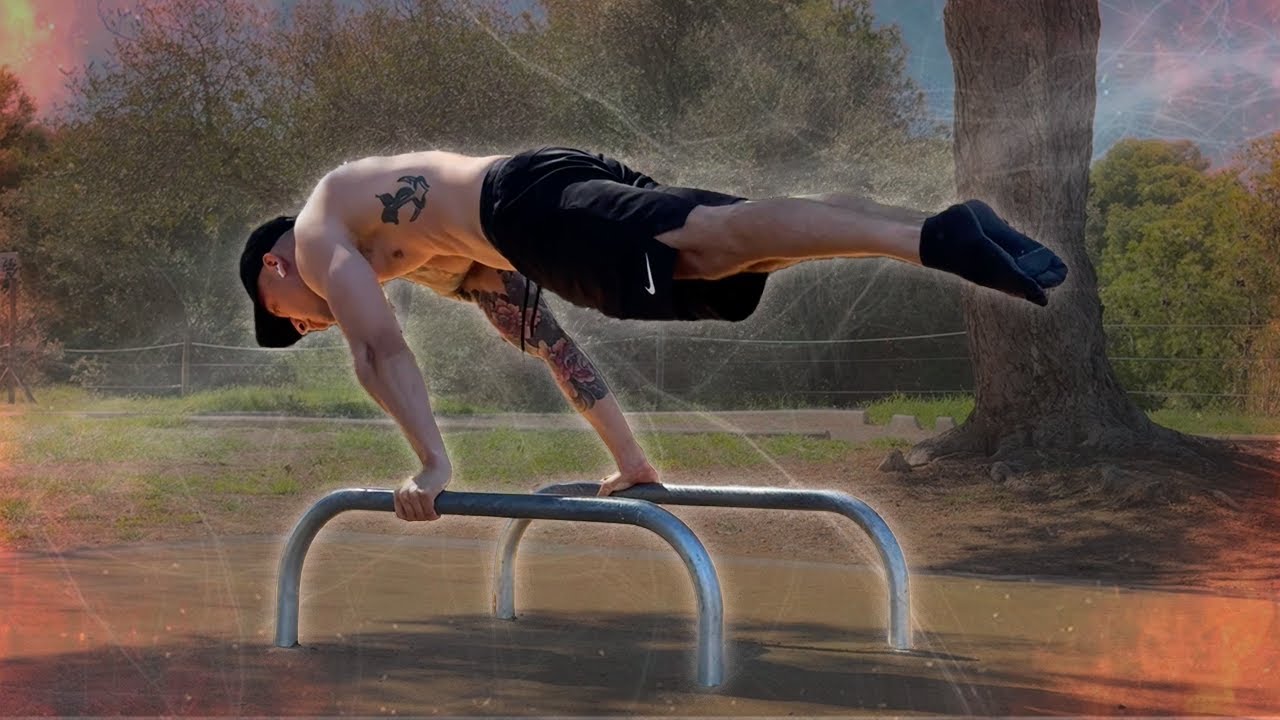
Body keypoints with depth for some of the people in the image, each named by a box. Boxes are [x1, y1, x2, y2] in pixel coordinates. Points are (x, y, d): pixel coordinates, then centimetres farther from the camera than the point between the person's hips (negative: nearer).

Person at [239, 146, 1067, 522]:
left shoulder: (318, 235, 21)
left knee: (720, 239, -26)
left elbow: (381, 351, 4)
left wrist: (433, 466, 1)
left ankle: (936, 239, -45)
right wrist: (630, 460, 37)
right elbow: (546, 338, 40)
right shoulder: (449, 265, 43)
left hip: (533, 199, -8)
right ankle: (944, 228, -16)